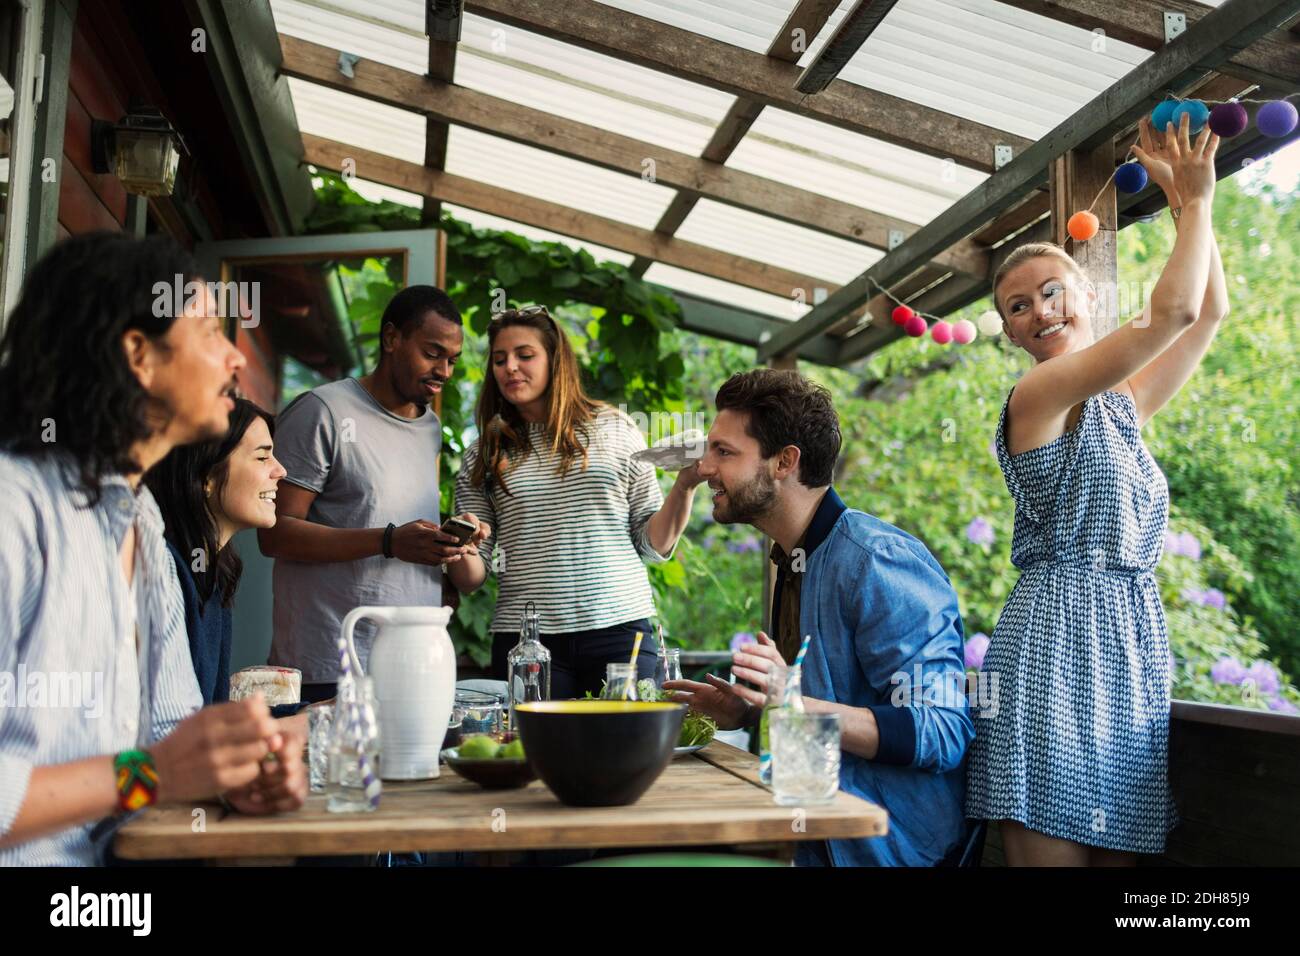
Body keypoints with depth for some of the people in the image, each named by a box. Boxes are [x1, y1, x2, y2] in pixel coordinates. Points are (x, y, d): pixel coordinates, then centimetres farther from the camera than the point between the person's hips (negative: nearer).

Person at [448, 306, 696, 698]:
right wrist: (462, 548, -14)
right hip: (524, 637, 1)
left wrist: (684, 488, -7)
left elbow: (654, 545, 8)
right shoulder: (483, 456, 9)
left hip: (618, 629, 0)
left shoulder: (614, 428, 7)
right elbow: (470, 581, 7)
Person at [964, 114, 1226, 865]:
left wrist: (1189, 200, 17)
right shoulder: (1035, 395, -6)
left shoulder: (1124, 405, 18)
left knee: (1118, 850, 6)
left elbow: (1211, 310, 21)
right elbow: (1172, 312, -12)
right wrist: (1196, 201, 2)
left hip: (1133, 640, 8)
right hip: (1058, 639, -7)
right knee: (1054, 850, -6)